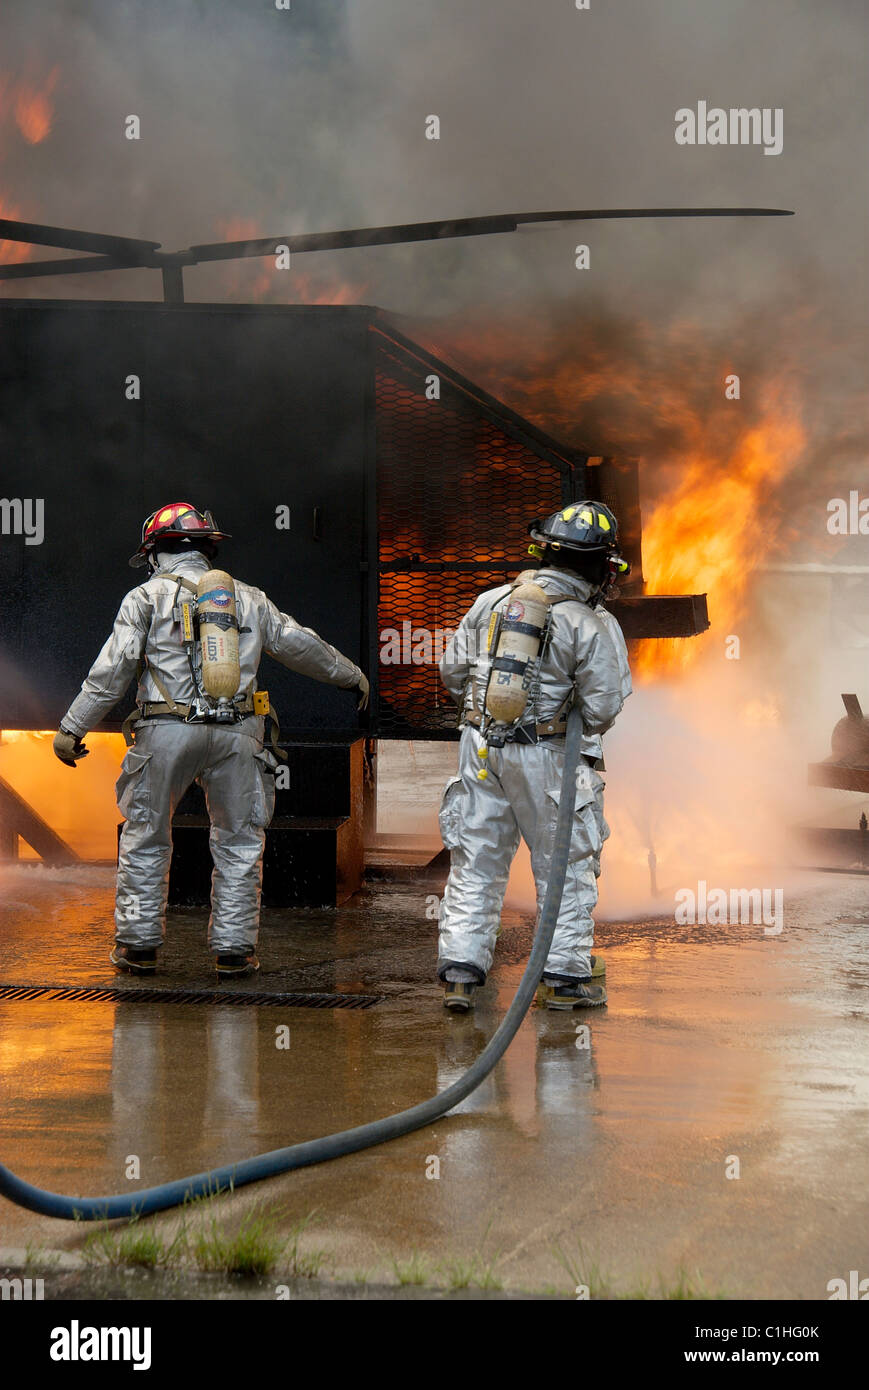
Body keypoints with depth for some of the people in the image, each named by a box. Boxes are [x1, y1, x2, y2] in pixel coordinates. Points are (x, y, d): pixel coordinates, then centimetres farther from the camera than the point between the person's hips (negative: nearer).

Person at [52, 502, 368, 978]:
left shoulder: (147, 597, 5)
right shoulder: (248, 598, 14)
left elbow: (111, 671, -2)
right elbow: (301, 645, 21)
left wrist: (72, 727, 3)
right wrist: (351, 675, 36)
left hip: (167, 732, -2)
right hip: (236, 733, 2)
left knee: (145, 839, 11)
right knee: (238, 843, 11)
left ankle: (138, 943, 14)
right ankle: (233, 948, 11)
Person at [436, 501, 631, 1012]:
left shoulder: (491, 602, 3)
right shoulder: (594, 624, -11)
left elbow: (453, 672, 9)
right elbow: (603, 706, -14)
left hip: (482, 746, 4)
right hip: (547, 758, -4)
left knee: (476, 862, 10)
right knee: (566, 864, 9)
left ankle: (460, 970, 8)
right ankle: (565, 975, 14)